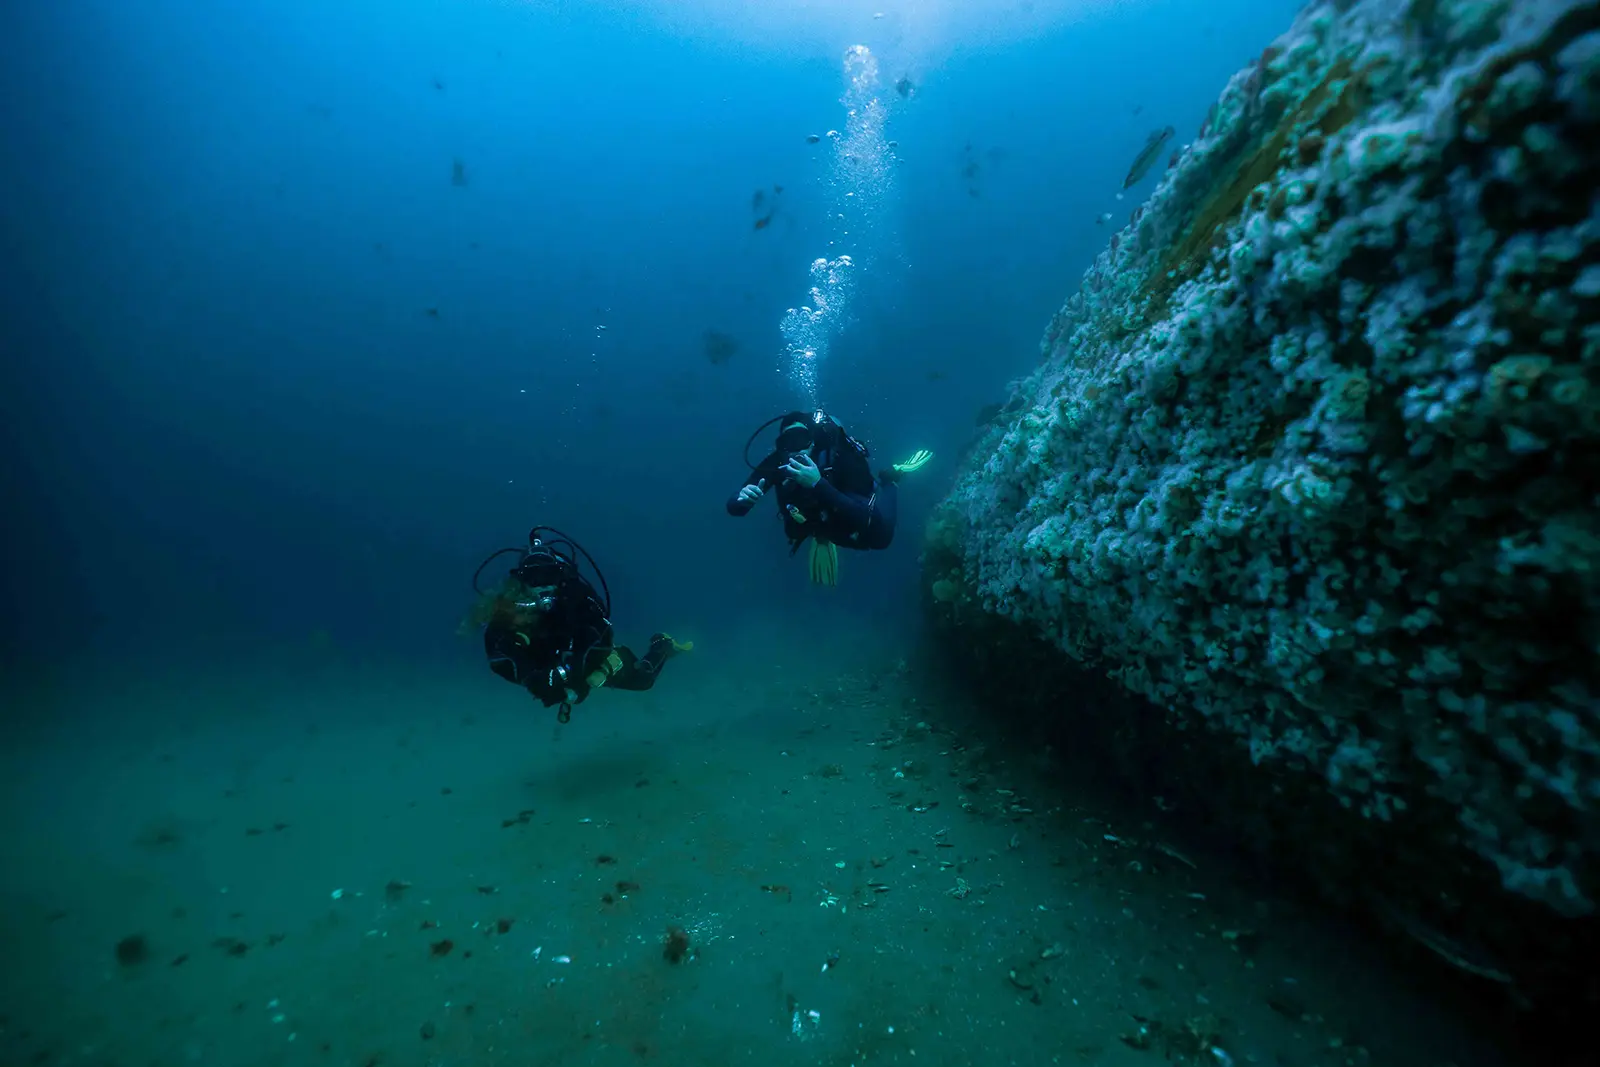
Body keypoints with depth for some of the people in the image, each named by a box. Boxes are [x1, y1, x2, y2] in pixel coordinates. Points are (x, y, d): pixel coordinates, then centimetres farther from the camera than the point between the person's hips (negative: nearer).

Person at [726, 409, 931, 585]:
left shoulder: (840, 457, -39)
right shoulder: (776, 461, -30)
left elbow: (862, 519, -49)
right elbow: (733, 507, -28)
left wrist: (818, 484, -60)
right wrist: (742, 498, -53)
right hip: (816, 520, 3)